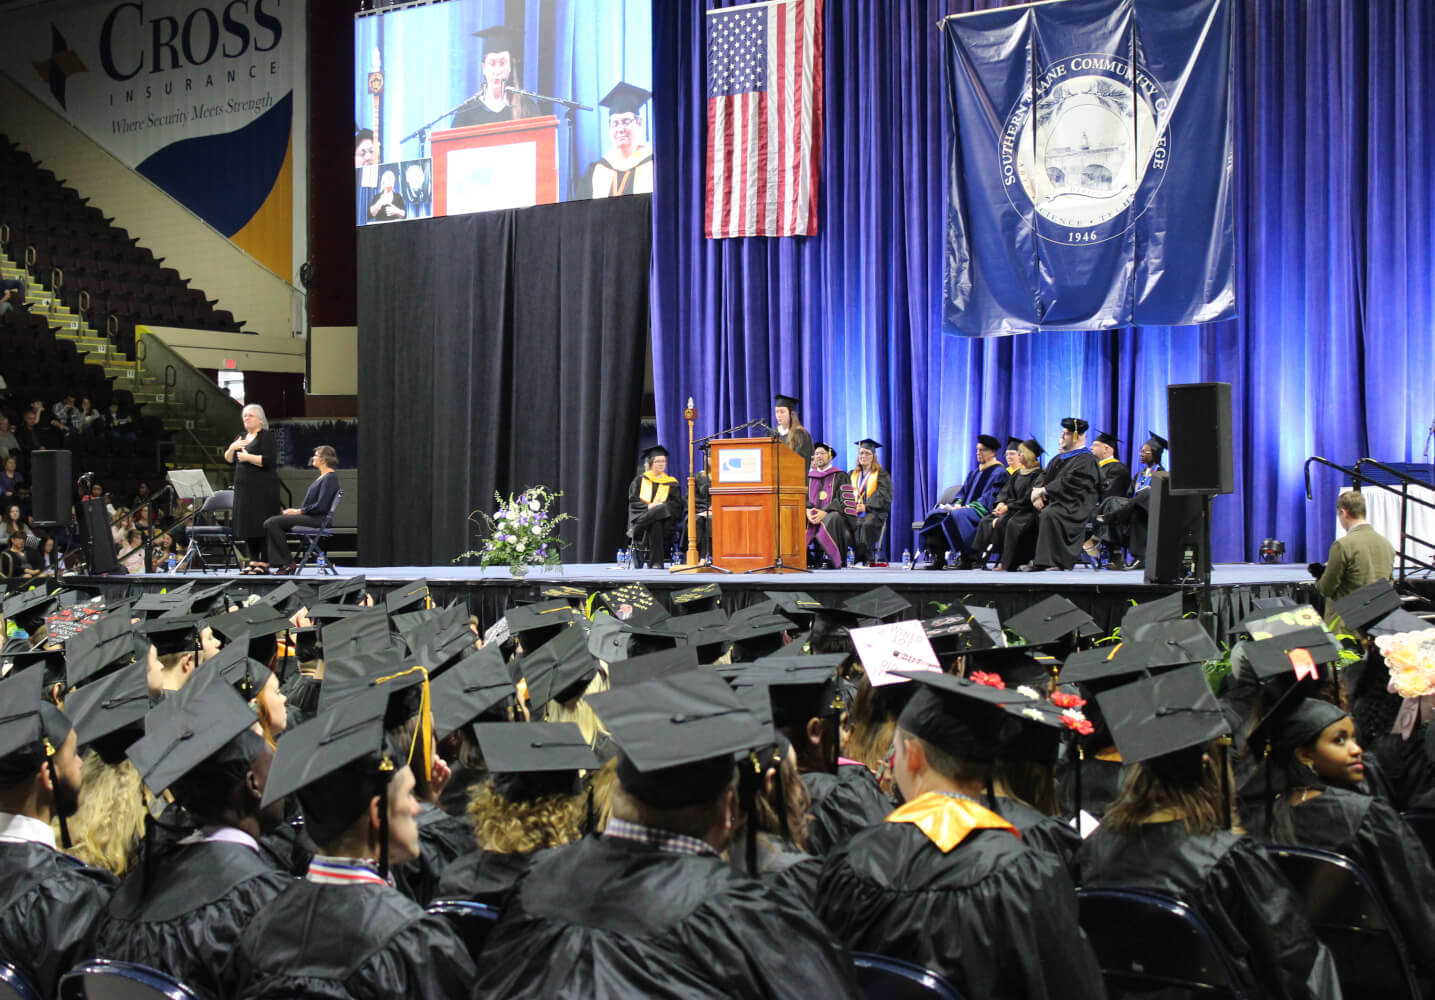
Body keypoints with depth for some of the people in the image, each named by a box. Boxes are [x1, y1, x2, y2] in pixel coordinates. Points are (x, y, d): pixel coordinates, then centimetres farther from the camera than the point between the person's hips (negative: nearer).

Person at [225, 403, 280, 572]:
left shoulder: (266, 436, -6)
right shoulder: (242, 437, 18)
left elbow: (269, 460, -17)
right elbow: (228, 459, 17)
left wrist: (248, 457, -16)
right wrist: (232, 447, -2)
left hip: (262, 489, -8)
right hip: (244, 488, 8)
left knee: (262, 526, -10)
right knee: (246, 525, 7)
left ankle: (265, 564, -9)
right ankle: (253, 561, 14)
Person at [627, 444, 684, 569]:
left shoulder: (672, 483, 17)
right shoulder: (640, 481, 16)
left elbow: (677, 505, 5)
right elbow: (633, 502, 4)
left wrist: (660, 506, -14)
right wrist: (648, 506, -15)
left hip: (665, 519, 1)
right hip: (642, 516, -1)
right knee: (655, 524, -36)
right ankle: (656, 562, -38)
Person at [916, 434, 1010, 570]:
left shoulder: (999, 472, -1)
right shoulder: (974, 472, 25)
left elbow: (991, 498, -12)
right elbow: (963, 491, 19)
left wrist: (969, 507, -19)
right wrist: (957, 504, -4)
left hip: (984, 511, -8)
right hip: (966, 507, 8)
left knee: (957, 516, -36)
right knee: (936, 515, -13)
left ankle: (967, 559, -30)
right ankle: (938, 558, -22)